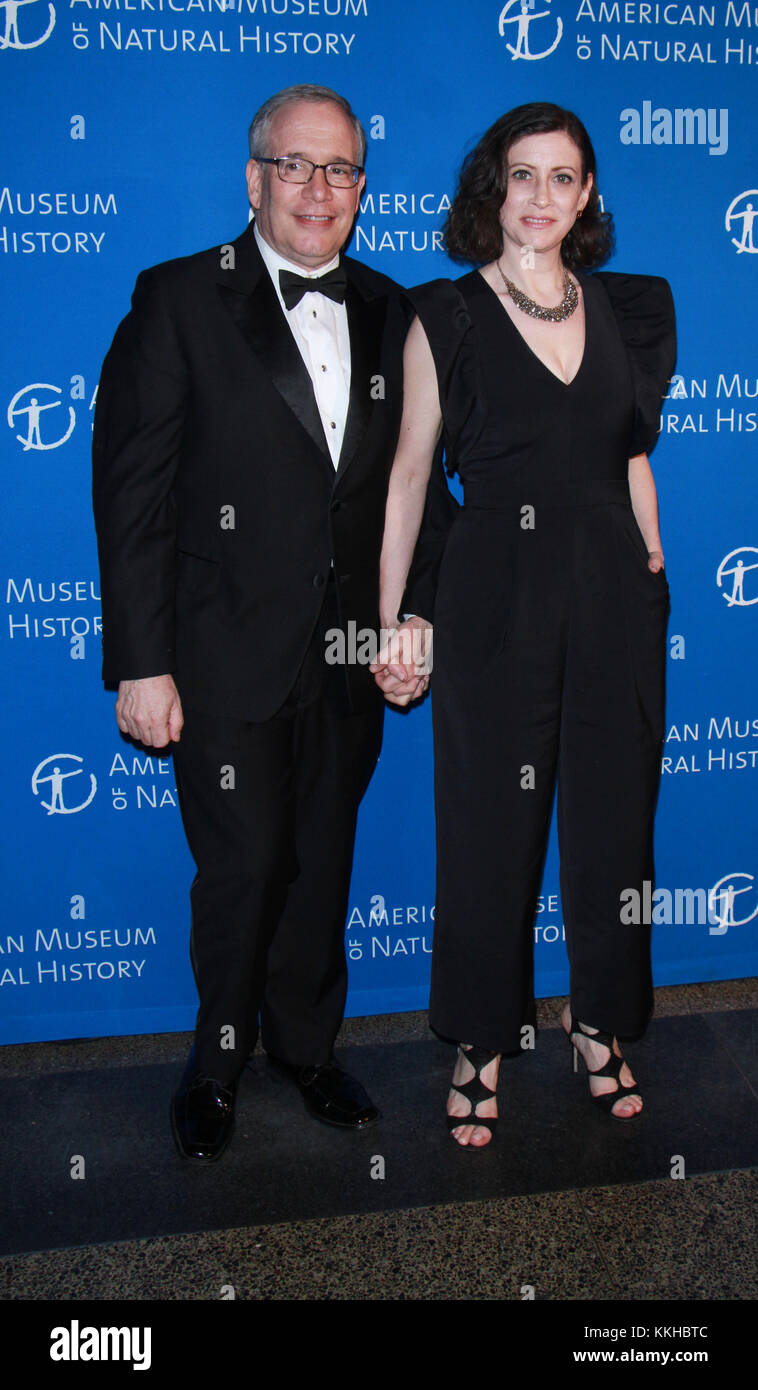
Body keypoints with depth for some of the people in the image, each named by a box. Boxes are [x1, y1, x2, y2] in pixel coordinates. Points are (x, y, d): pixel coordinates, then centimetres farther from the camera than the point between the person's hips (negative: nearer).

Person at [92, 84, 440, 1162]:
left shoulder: (388, 314, 8)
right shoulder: (179, 301, -5)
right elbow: (132, 494, -9)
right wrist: (141, 664, -13)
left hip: (350, 657, 4)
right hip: (229, 657, -4)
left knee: (322, 864, 15)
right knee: (243, 869, 3)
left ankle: (306, 1044, 37)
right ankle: (220, 1060, 30)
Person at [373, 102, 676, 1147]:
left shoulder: (627, 310, 10)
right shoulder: (446, 317, 0)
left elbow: (633, 461, 16)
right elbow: (409, 472, -1)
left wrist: (654, 574, 12)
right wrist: (389, 618, -3)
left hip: (615, 591, 3)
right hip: (496, 594, -3)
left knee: (614, 810, 10)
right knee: (490, 822, 5)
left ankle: (602, 1021, 31)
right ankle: (484, 1041, 23)